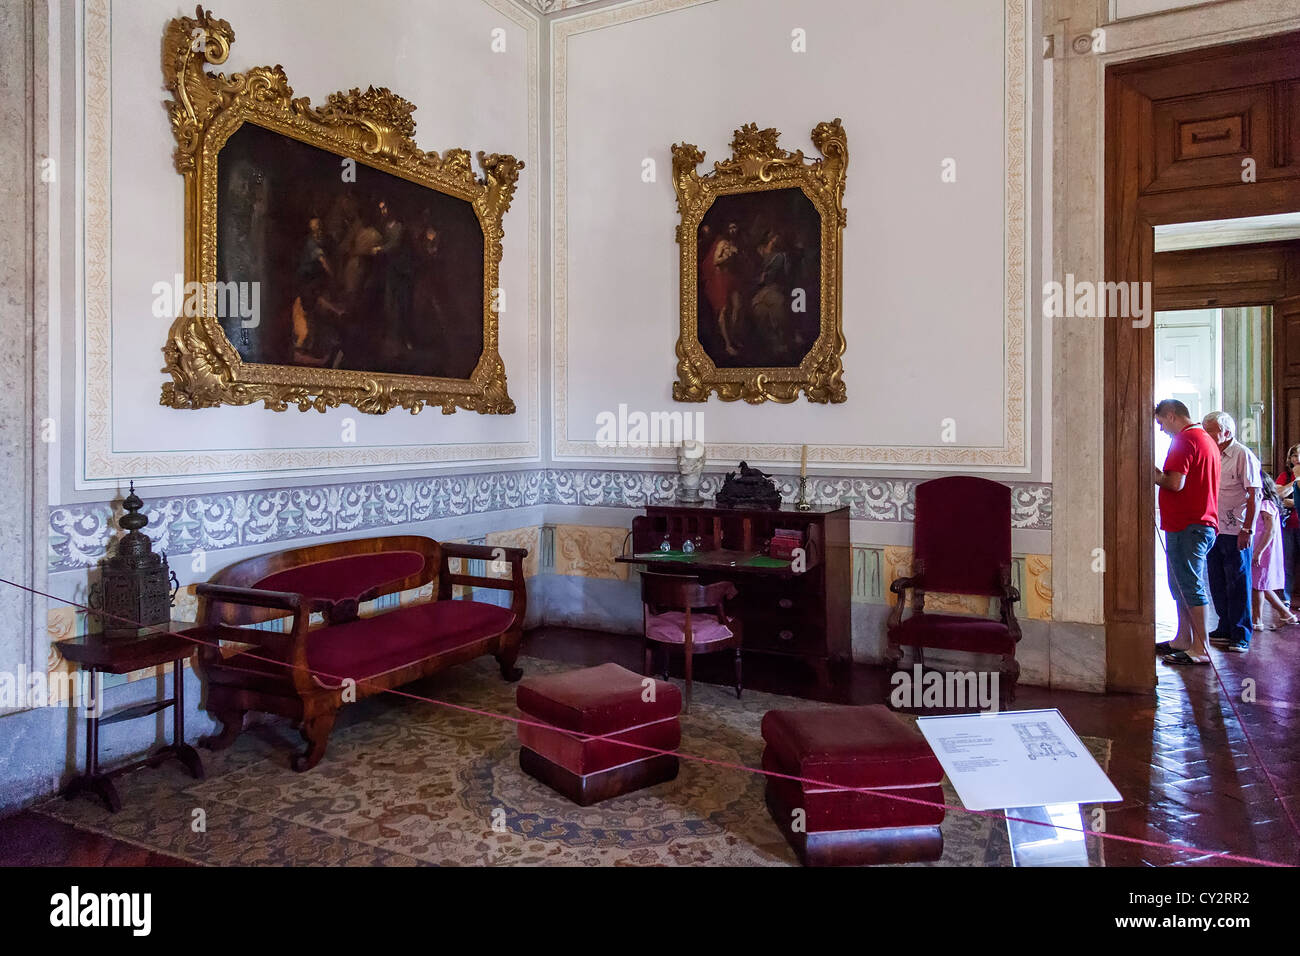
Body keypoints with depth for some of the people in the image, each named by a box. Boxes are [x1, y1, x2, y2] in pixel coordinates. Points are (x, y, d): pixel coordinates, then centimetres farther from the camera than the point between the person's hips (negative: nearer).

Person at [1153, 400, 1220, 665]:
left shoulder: (1184, 441, -13)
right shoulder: (1206, 439, 20)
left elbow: (1176, 483, -22)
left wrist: (1156, 477, -4)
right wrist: (1162, 476, 15)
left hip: (1186, 526, -10)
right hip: (1204, 522, 10)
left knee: (1190, 586, -7)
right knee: (1181, 585, 16)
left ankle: (1200, 648, -4)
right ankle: (1183, 640, 24)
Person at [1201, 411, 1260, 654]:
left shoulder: (1243, 455, -8)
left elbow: (1253, 496, -12)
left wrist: (1247, 529, -17)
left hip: (1235, 532, -7)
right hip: (1213, 531, 7)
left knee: (1238, 585, -1)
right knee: (1218, 584, 13)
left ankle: (1241, 636, 7)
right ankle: (1225, 629, 24)